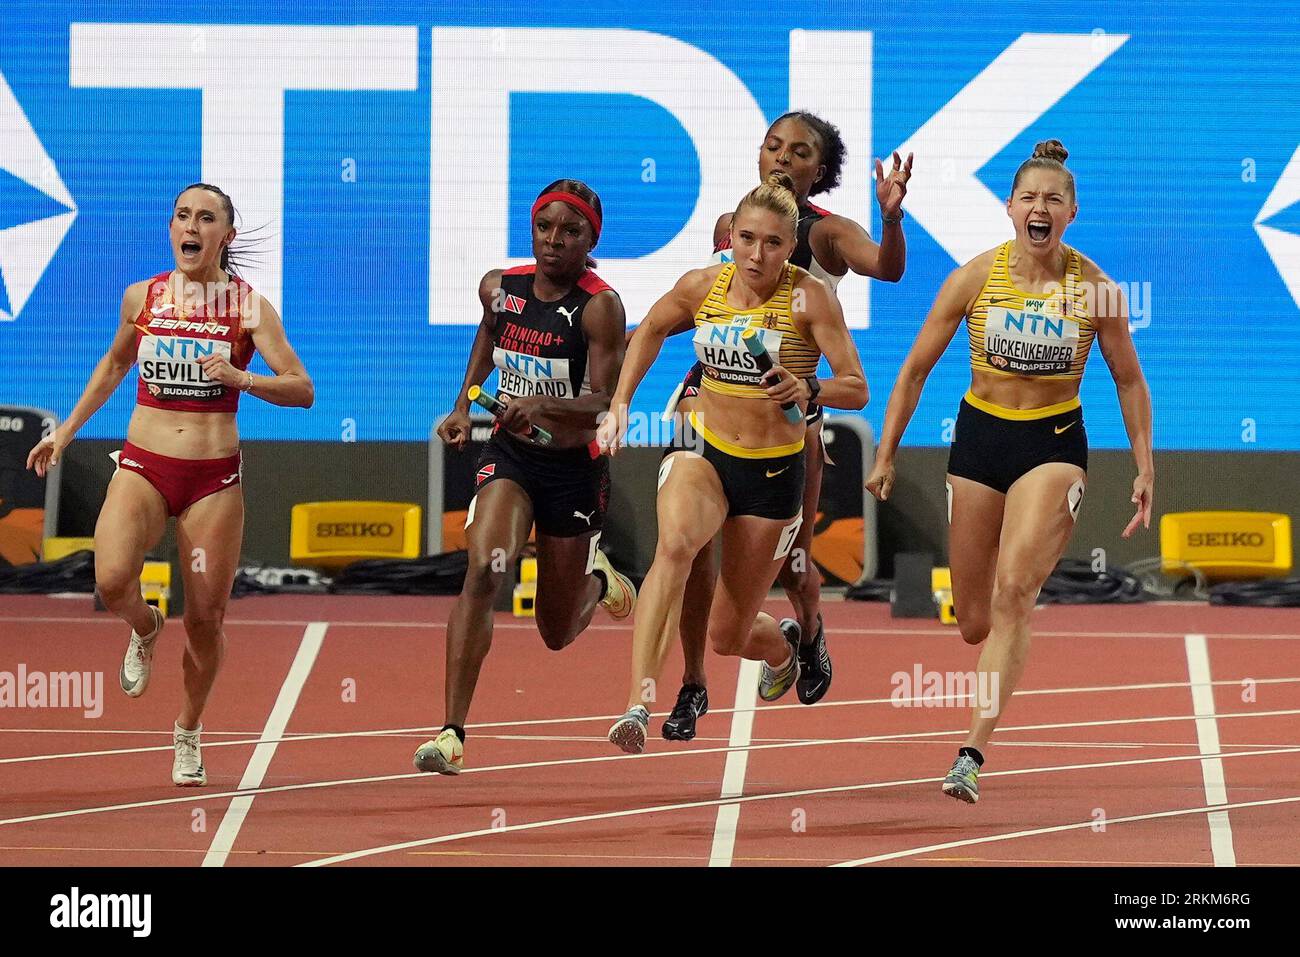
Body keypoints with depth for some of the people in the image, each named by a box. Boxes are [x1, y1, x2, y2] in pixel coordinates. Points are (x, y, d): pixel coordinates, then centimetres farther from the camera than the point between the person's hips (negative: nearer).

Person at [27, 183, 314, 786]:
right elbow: (114, 364, 25)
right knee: (112, 579, -25)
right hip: (143, 465, 1)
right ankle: (144, 629, 11)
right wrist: (67, 430, 22)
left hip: (214, 476, -1)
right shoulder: (141, 297, 5)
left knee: (205, 617, 0)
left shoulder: (248, 306, -3)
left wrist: (239, 377, -24)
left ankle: (188, 732, 25)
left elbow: (303, 390, -8)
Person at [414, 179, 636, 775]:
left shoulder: (600, 307, -17)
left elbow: (603, 406, -23)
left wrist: (539, 405, -39)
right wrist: (463, 407, 18)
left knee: (556, 634, 11)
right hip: (508, 456, 2)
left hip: (574, 467, -2)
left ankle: (595, 578, 50)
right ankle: (453, 732, -28)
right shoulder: (499, 288, -3)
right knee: (483, 570, -26)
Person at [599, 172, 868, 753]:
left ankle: (781, 647, 48)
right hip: (703, 453, 2)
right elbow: (651, 331, 19)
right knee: (674, 545, -34)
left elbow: (856, 388, -13)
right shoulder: (703, 286, -2)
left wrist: (808, 390, -33)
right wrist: (620, 404, 12)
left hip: (773, 471, -1)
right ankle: (638, 707, -43)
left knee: (728, 636, 7)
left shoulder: (809, 297, -13)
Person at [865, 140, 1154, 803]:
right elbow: (915, 369, 3)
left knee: (1013, 591, -23)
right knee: (974, 623, 7)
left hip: (1055, 443, -2)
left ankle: (973, 754, -26)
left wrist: (1145, 468, 3)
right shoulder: (974, 279, -6)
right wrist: (886, 455, 3)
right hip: (980, 437, 2)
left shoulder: (1094, 288, -7)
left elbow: (1129, 380, 5)